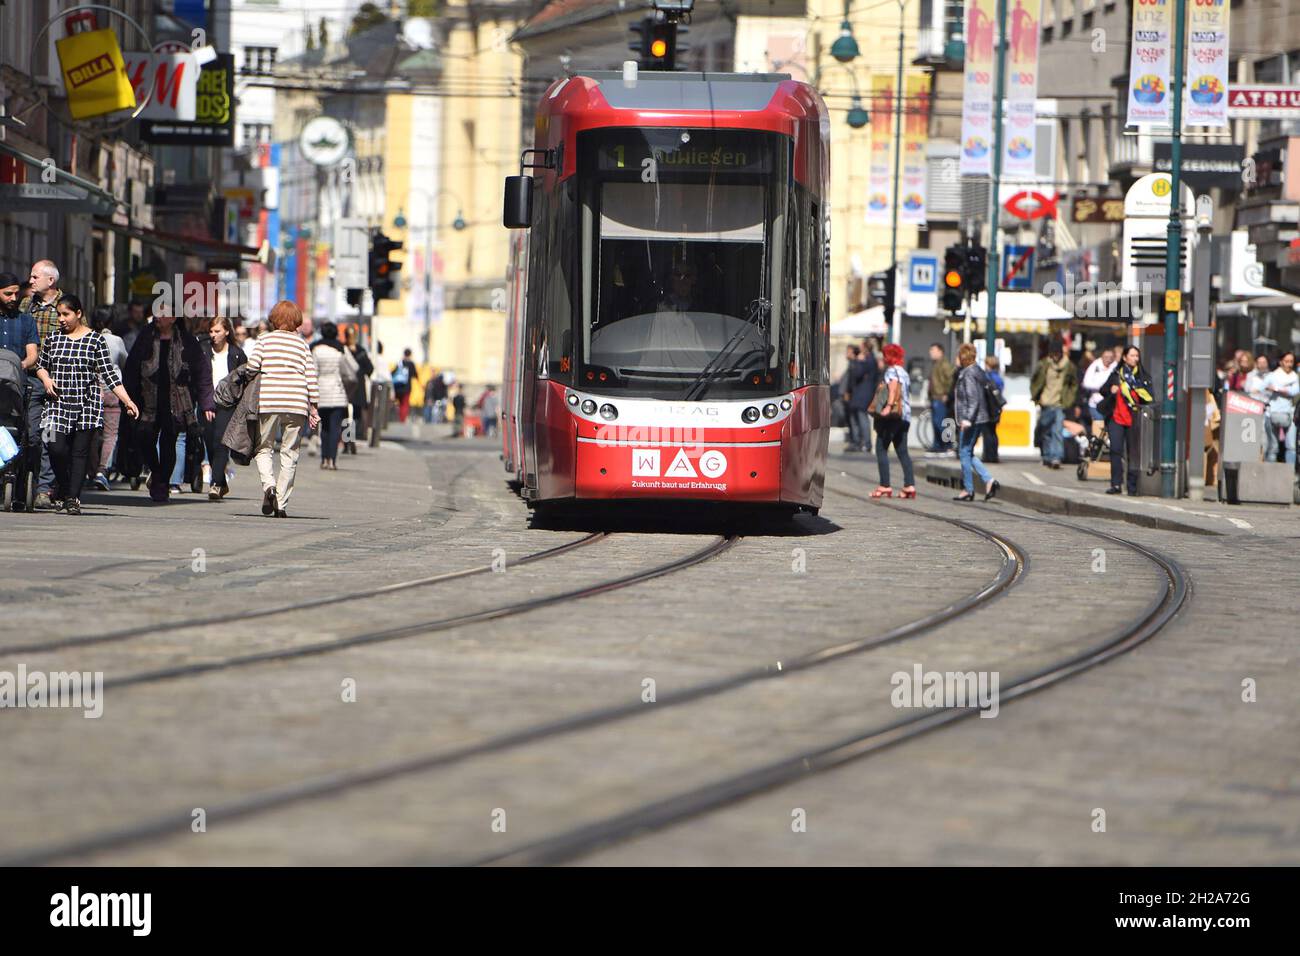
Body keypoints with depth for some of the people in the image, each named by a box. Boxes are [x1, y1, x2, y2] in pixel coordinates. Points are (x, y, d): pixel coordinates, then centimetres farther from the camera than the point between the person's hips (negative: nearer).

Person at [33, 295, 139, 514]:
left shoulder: (95, 339, 1)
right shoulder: (53, 338, 8)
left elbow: (109, 373, 1)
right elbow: (41, 365, 21)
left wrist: (127, 401, -5)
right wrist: (46, 379, -2)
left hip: (87, 403, -1)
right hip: (58, 402, 1)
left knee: (80, 452, -4)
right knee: (57, 449, -11)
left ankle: (74, 498, 2)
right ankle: (62, 487, 16)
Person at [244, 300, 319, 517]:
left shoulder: (264, 339, 4)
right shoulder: (301, 343, 8)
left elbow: (251, 368, -3)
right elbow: (311, 377, 4)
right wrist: (313, 408, 9)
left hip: (267, 401, -1)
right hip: (297, 402, 1)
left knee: (263, 448, 11)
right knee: (289, 454, 8)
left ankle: (268, 485, -15)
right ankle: (281, 503, 4)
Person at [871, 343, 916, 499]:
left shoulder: (892, 371, -8)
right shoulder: (904, 372, 18)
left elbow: (893, 388, -25)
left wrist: (889, 406, -37)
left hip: (892, 416, -9)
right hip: (904, 416, 9)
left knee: (881, 449, -4)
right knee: (902, 451, 9)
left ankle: (884, 486, -9)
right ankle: (910, 485, 0)